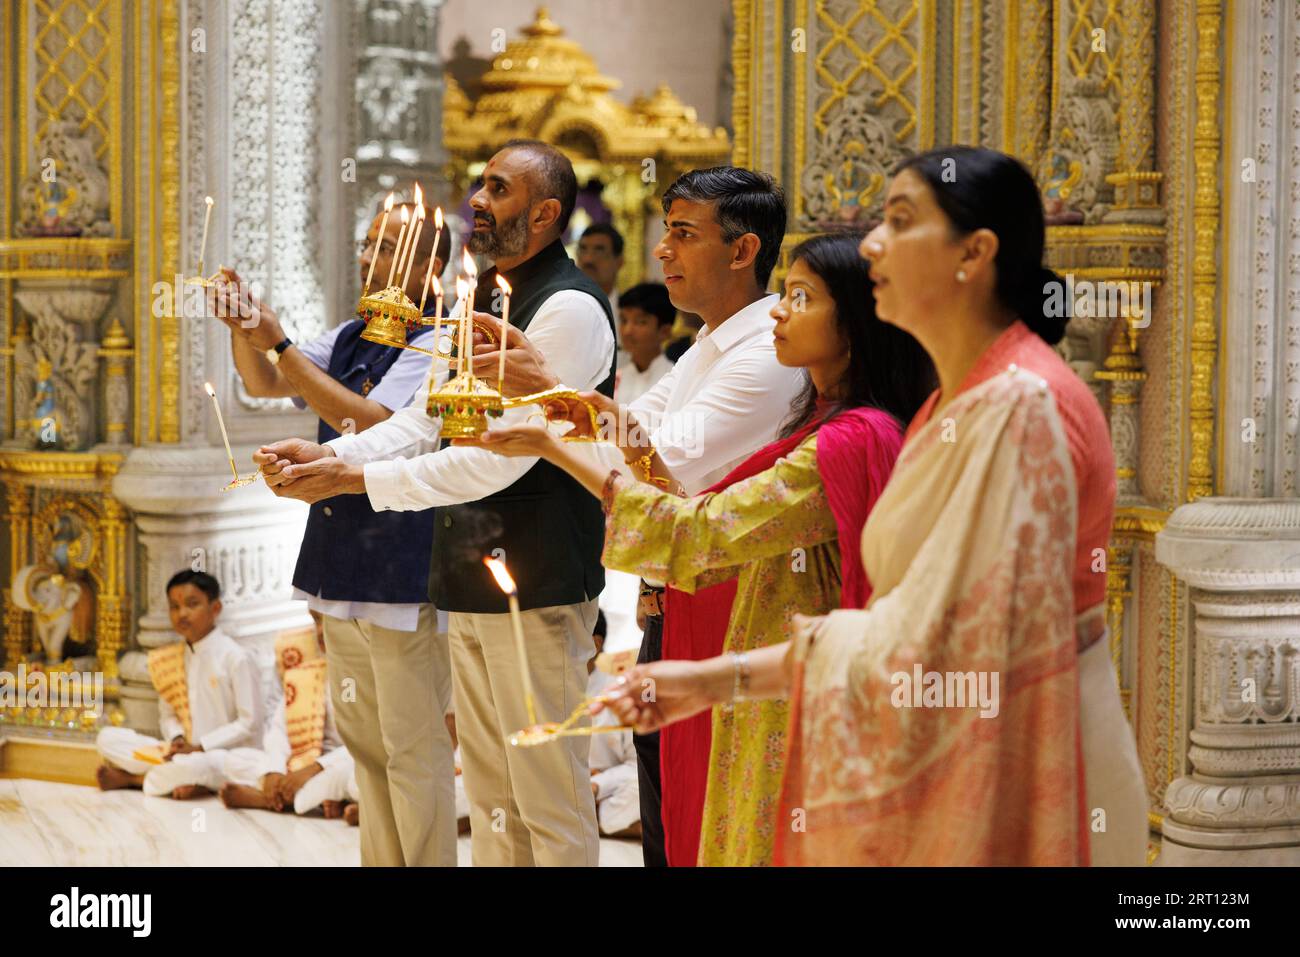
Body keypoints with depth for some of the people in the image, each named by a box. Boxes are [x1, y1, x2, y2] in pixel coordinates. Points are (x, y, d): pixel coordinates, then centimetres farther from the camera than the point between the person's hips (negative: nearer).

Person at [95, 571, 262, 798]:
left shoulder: (236, 658, -10)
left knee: (193, 765, -40)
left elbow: (250, 726, -11)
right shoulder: (170, 659, 10)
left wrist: (200, 747, -15)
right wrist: (176, 739, -9)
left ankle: (130, 778, -10)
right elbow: (167, 714, 14)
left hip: (223, 755, -6)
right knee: (107, 738, -4)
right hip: (181, 751, 6)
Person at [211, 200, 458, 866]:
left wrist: (279, 343, -23)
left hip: (401, 579, -9)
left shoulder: (434, 343, -13)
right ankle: (382, 862, 26)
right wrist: (241, 328, -4)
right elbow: (263, 384, 17)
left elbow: (374, 424, -23)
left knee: (412, 747, -4)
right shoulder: (351, 337, 13)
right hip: (341, 570, 9)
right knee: (363, 738, 16)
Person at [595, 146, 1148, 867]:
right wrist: (716, 678, 4)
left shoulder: (1018, 407, -20)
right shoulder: (956, 403, 11)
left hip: (1010, 777, -8)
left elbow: (934, 640, -22)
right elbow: (911, 622, 10)